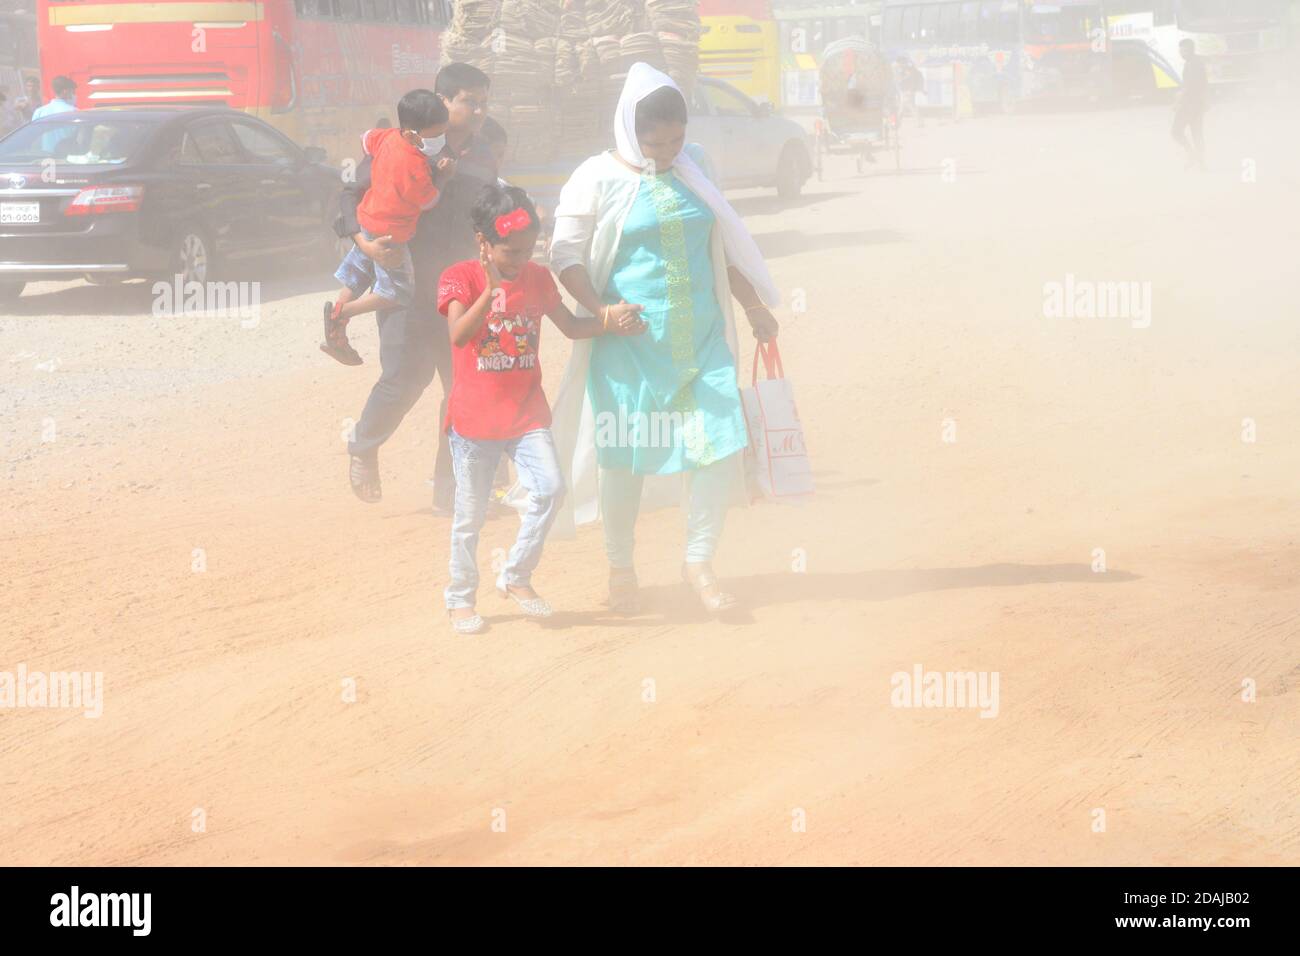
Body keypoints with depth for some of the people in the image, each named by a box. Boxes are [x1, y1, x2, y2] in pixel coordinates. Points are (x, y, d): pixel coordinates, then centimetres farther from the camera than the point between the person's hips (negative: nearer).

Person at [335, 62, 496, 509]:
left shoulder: (482, 160, 13)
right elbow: (354, 193, -5)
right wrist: (363, 240, -21)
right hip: (409, 287, -5)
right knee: (404, 379, -8)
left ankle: (448, 489, 12)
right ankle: (363, 448, 23)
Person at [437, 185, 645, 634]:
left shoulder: (537, 278, 5)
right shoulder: (459, 278, -10)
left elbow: (570, 325, 13)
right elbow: (458, 334, -26)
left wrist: (609, 320, -6)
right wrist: (491, 289, -39)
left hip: (527, 414, 4)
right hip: (475, 418, -3)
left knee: (549, 489, -14)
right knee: (470, 513, 4)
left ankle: (516, 577, 5)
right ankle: (460, 599, 20)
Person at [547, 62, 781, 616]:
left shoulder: (694, 167, 8)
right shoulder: (598, 180, -6)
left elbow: (726, 246, 19)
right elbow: (566, 254, -5)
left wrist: (755, 307, 21)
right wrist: (600, 310, -20)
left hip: (702, 337, 4)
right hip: (630, 342, -4)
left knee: (721, 442, -4)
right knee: (626, 451, 3)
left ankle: (699, 561, 12)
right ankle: (620, 569, 21)